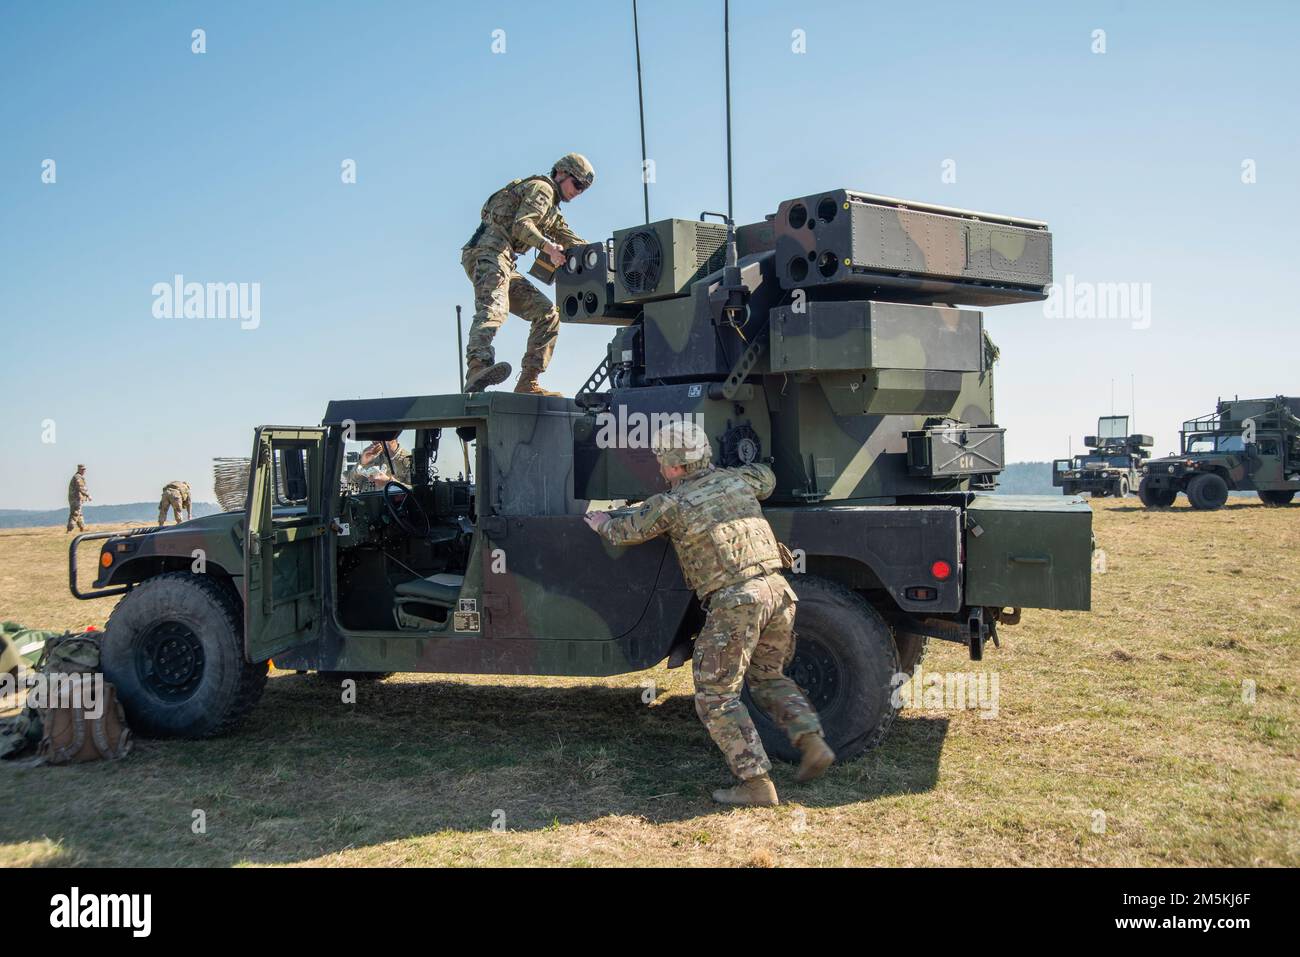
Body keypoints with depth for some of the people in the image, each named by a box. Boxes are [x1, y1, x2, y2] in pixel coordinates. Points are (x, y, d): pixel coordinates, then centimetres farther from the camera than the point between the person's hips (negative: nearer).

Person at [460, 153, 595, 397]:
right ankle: (477, 369, -58)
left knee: (547, 313, 6)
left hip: (503, 265, 10)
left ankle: (527, 384, -1)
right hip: (488, 251, -10)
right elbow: (521, 225, -13)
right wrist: (548, 247, -28)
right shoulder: (542, 188, 3)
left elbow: (571, 241, 25)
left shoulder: (553, 213, 34)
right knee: (493, 308, -33)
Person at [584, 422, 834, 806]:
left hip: (735, 602, -7)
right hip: (778, 588, 7)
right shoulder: (737, 479, 14)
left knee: (716, 697, 4)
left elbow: (623, 532, 14)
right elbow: (765, 477, 39)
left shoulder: (671, 503, -1)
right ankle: (812, 742, 12)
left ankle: (757, 783, 0)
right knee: (767, 676, 27)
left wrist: (601, 522, 35)